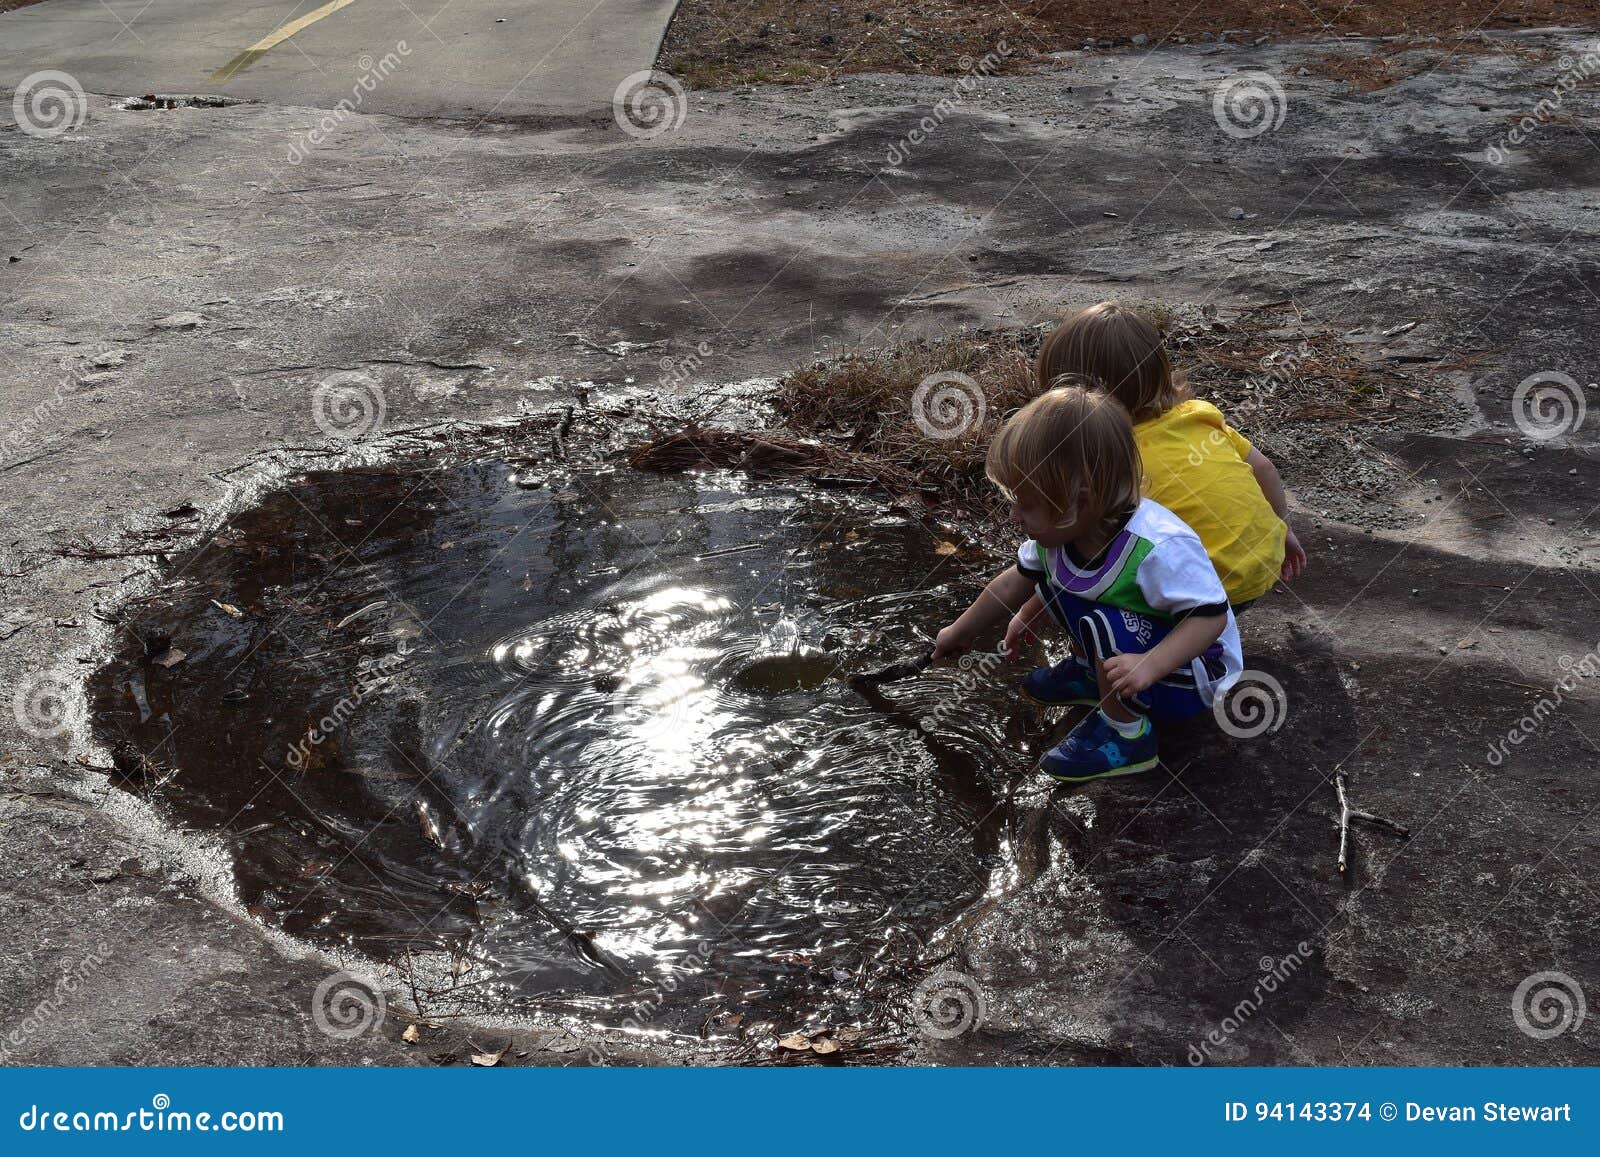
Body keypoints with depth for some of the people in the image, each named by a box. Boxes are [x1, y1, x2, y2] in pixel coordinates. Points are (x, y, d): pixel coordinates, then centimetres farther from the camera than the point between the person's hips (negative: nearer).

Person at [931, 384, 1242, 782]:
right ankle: (1093, 671, 20)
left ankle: (1126, 735, -12)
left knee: (1103, 623, -33)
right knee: (1049, 578, 2)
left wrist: (1150, 665, -47)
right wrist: (961, 633, 17)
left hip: (1192, 676, -8)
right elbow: (1016, 582, 6)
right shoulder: (1062, 529, -12)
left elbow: (1211, 615, -33)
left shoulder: (1159, 548, -37)